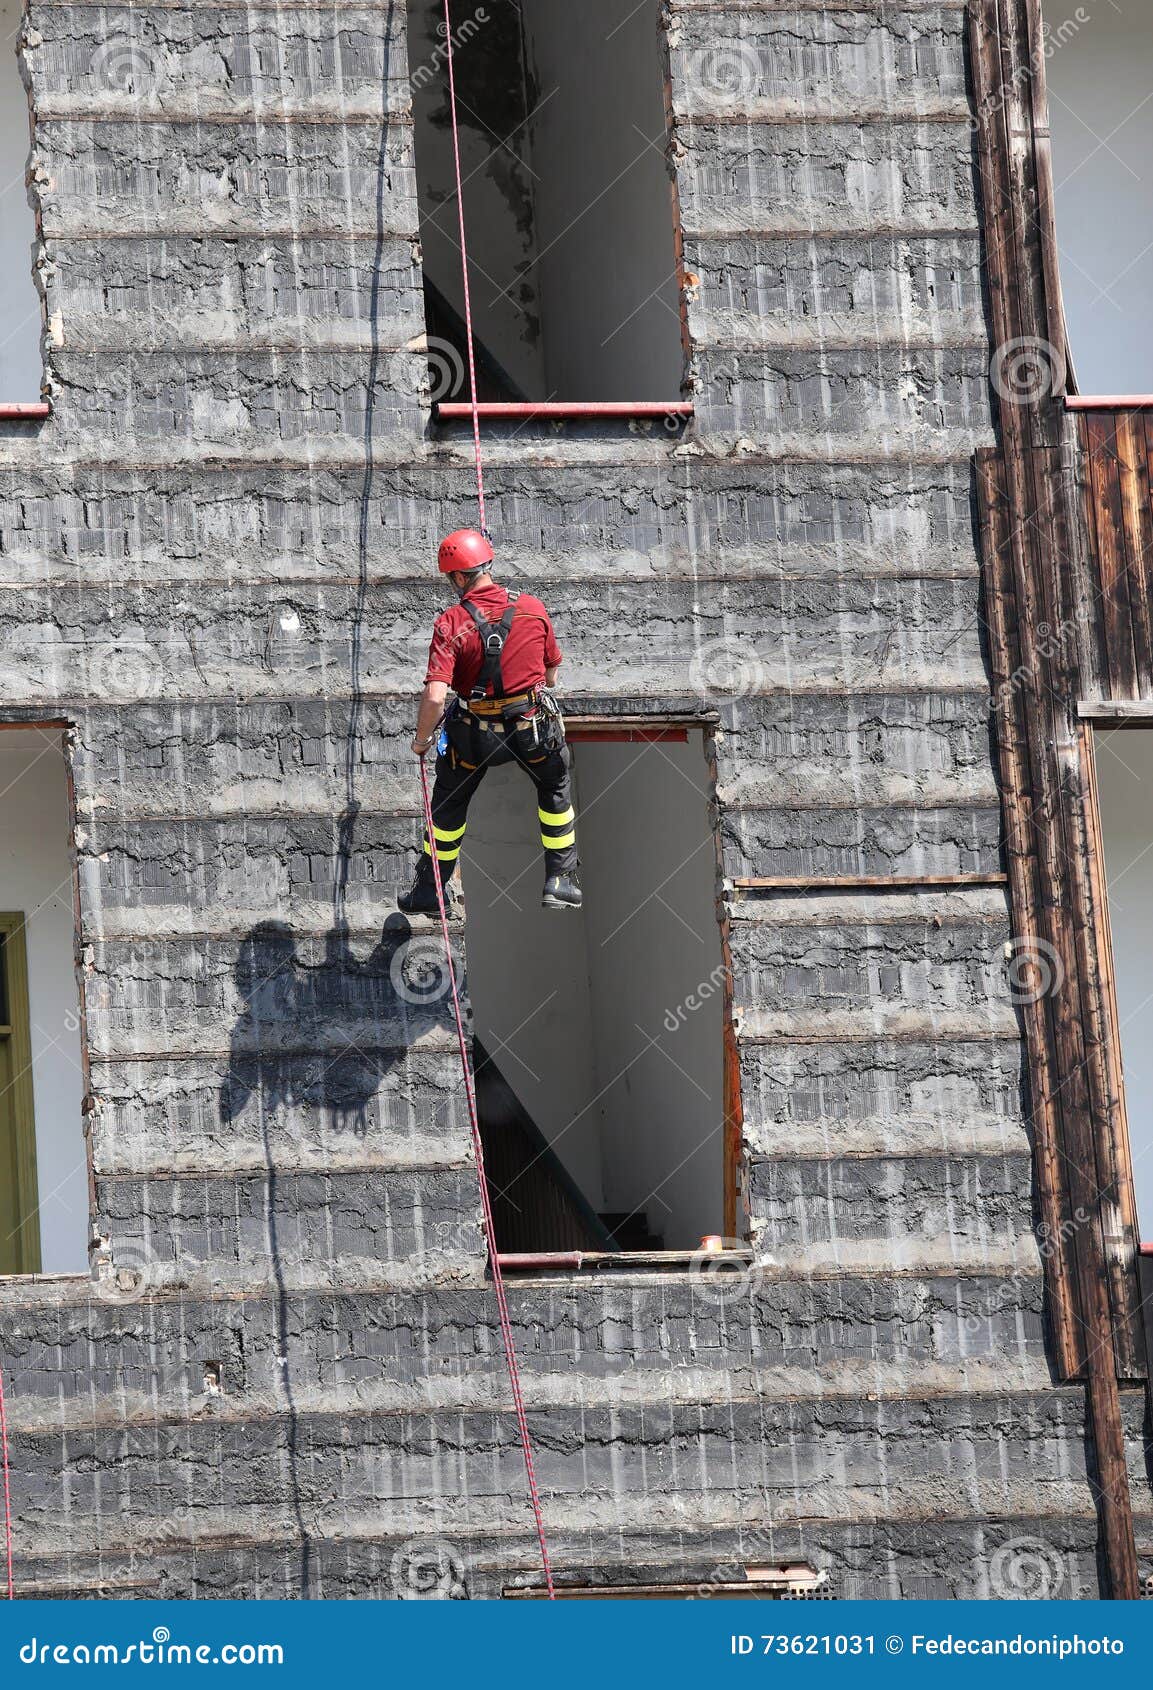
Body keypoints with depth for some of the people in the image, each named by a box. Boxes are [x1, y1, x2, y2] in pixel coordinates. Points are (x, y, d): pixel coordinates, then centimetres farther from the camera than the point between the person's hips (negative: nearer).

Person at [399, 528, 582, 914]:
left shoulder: (451, 623, -16)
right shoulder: (532, 607, -6)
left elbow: (434, 697, -23)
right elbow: (552, 675, 6)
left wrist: (421, 740, -6)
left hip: (475, 734, -2)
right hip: (534, 724, 2)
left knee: (449, 803, 21)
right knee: (555, 790, 28)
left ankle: (430, 890, 31)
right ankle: (561, 879, 27)